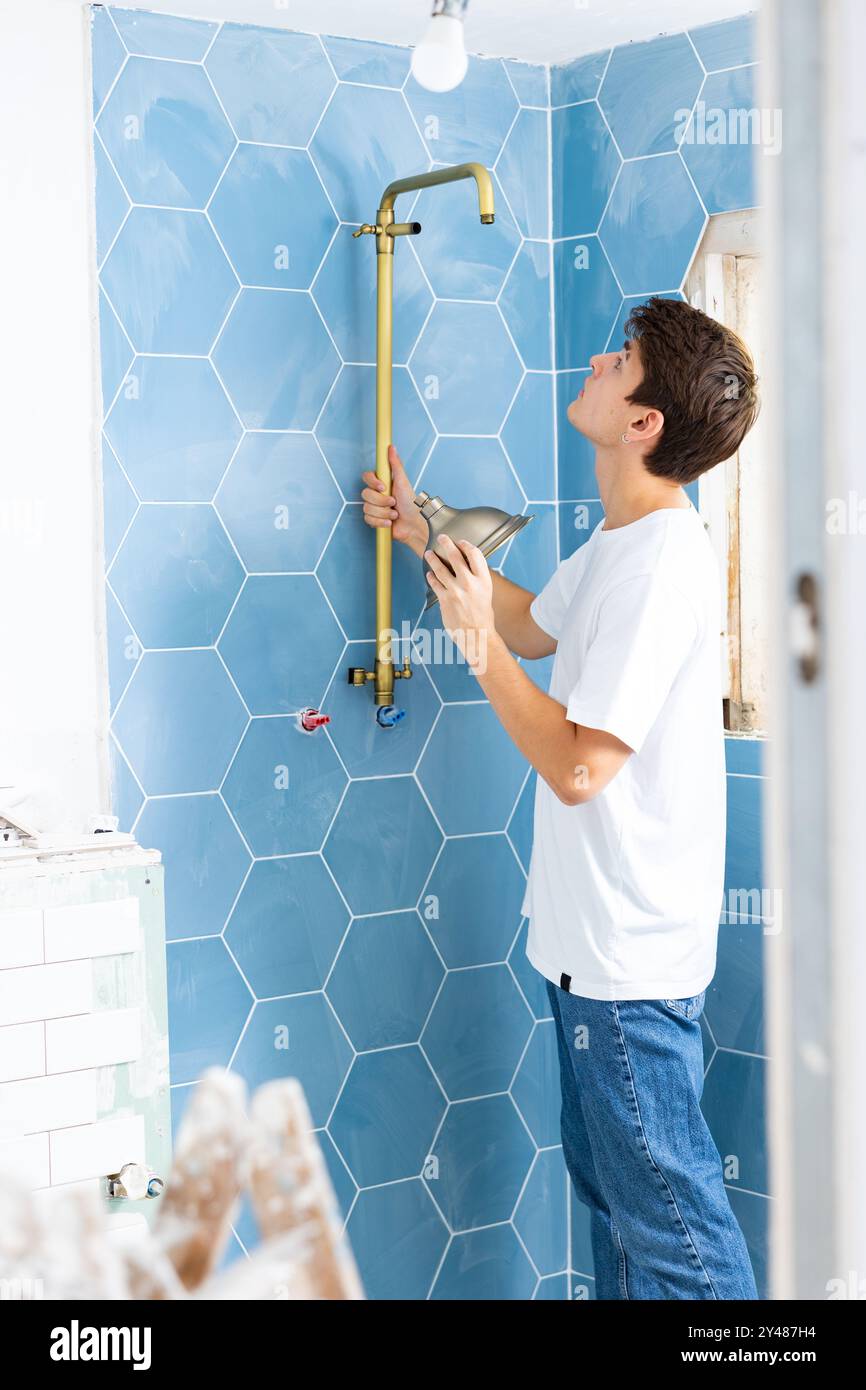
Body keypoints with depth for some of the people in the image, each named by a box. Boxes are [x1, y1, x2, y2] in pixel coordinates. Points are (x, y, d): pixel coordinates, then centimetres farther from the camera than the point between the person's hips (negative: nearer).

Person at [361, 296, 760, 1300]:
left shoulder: (662, 565, -24)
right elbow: (537, 626, 28)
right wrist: (423, 535, 25)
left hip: (630, 953, -10)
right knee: (606, 1179, 22)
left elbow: (577, 766, -26)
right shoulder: (622, 541, 7)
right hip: (594, 937, 10)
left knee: (667, 1208, 1)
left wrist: (479, 644, -17)